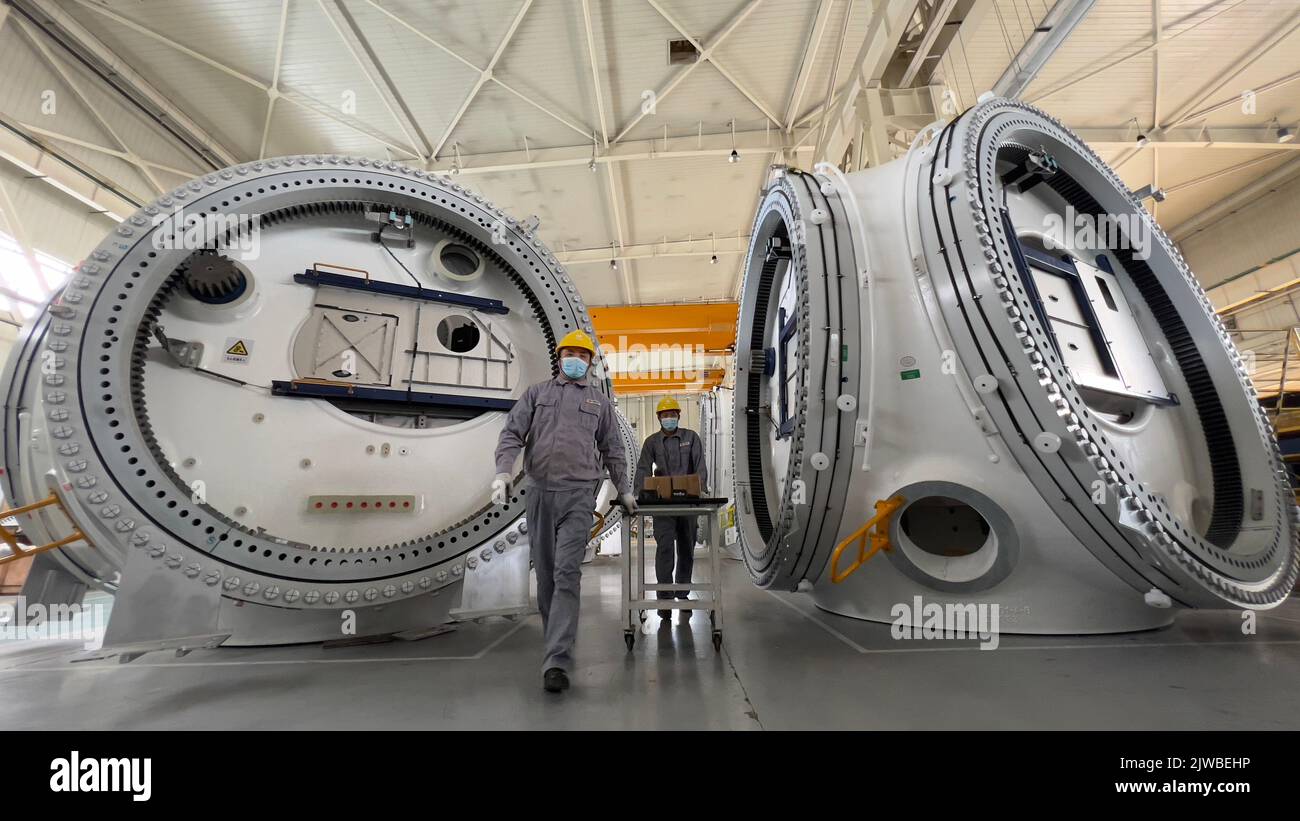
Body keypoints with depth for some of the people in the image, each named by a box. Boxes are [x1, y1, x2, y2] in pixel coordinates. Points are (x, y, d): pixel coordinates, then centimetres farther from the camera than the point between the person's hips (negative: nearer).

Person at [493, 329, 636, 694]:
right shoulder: (536, 393, 13)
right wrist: (503, 471, -12)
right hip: (540, 492, 2)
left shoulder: (600, 400, 14)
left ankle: (557, 661, -12)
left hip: (579, 495, -2)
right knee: (545, 573, 9)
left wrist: (623, 491, 19)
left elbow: (613, 450, 18)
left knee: (567, 573, -11)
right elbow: (512, 434, 4)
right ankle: (558, 639, 26)